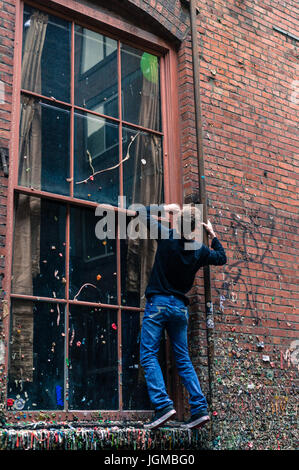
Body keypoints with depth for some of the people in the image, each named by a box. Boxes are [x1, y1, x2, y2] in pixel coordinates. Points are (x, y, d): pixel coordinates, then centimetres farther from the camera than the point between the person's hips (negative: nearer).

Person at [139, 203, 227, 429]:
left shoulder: (168, 237, -5)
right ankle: (200, 408, 5)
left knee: (148, 355, -4)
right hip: (181, 307, 5)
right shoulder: (201, 250, 5)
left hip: (158, 302, -4)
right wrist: (212, 234, 32)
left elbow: (146, 214, 7)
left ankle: (163, 404, -17)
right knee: (183, 360, 10)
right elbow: (222, 258, 25)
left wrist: (167, 208, 21)